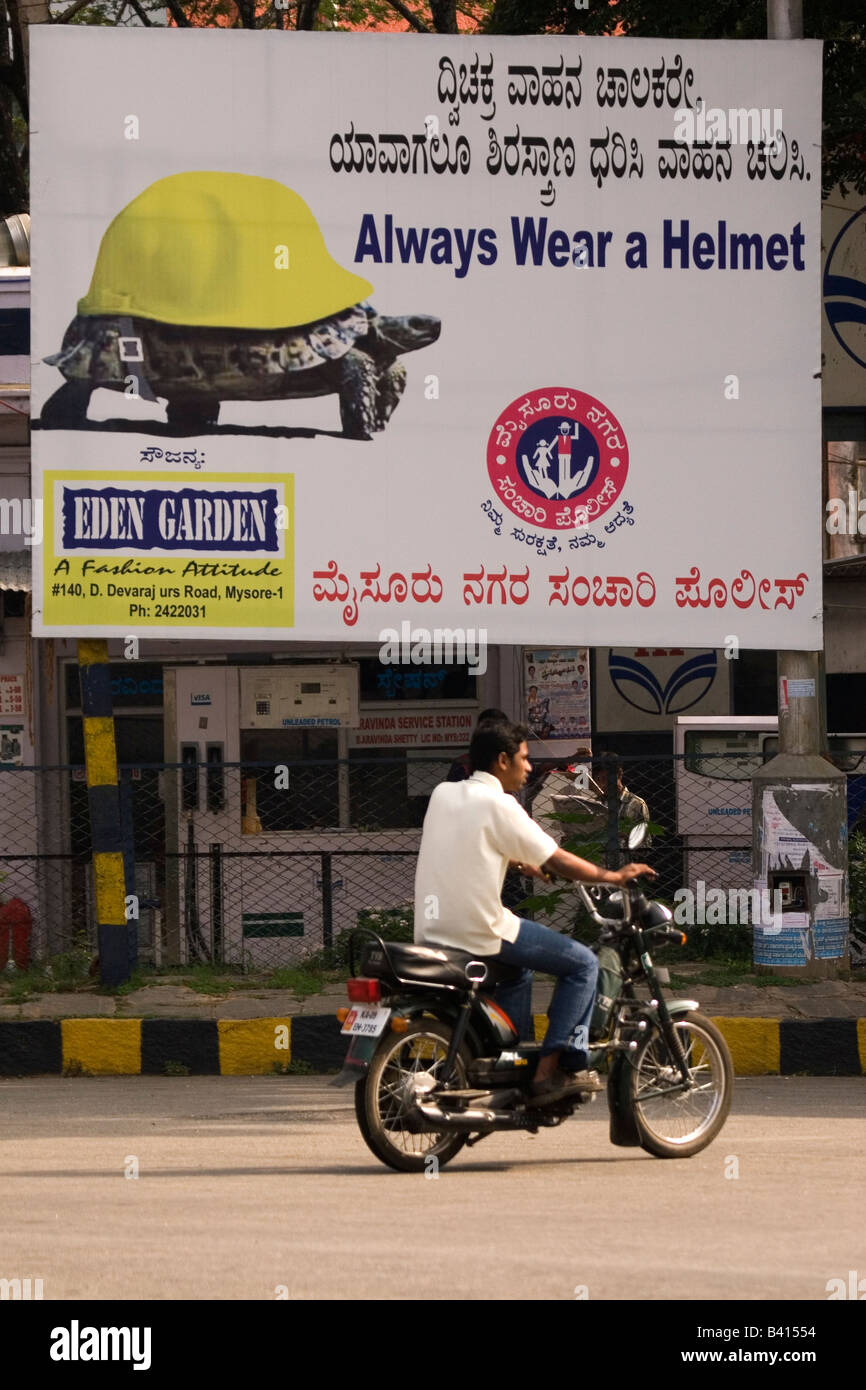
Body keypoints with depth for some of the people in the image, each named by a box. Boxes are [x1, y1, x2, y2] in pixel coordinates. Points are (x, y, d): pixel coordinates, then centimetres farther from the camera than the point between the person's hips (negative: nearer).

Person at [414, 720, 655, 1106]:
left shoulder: (442, 794, 13)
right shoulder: (497, 805, -11)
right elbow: (558, 862, -8)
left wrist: (519, 863, 43)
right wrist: (613, 876, 5)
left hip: (431, 931, 8)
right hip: (479, 931, -8)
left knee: (518, 969, 35)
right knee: (582, 964, 2)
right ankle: (552, 1070, -4)